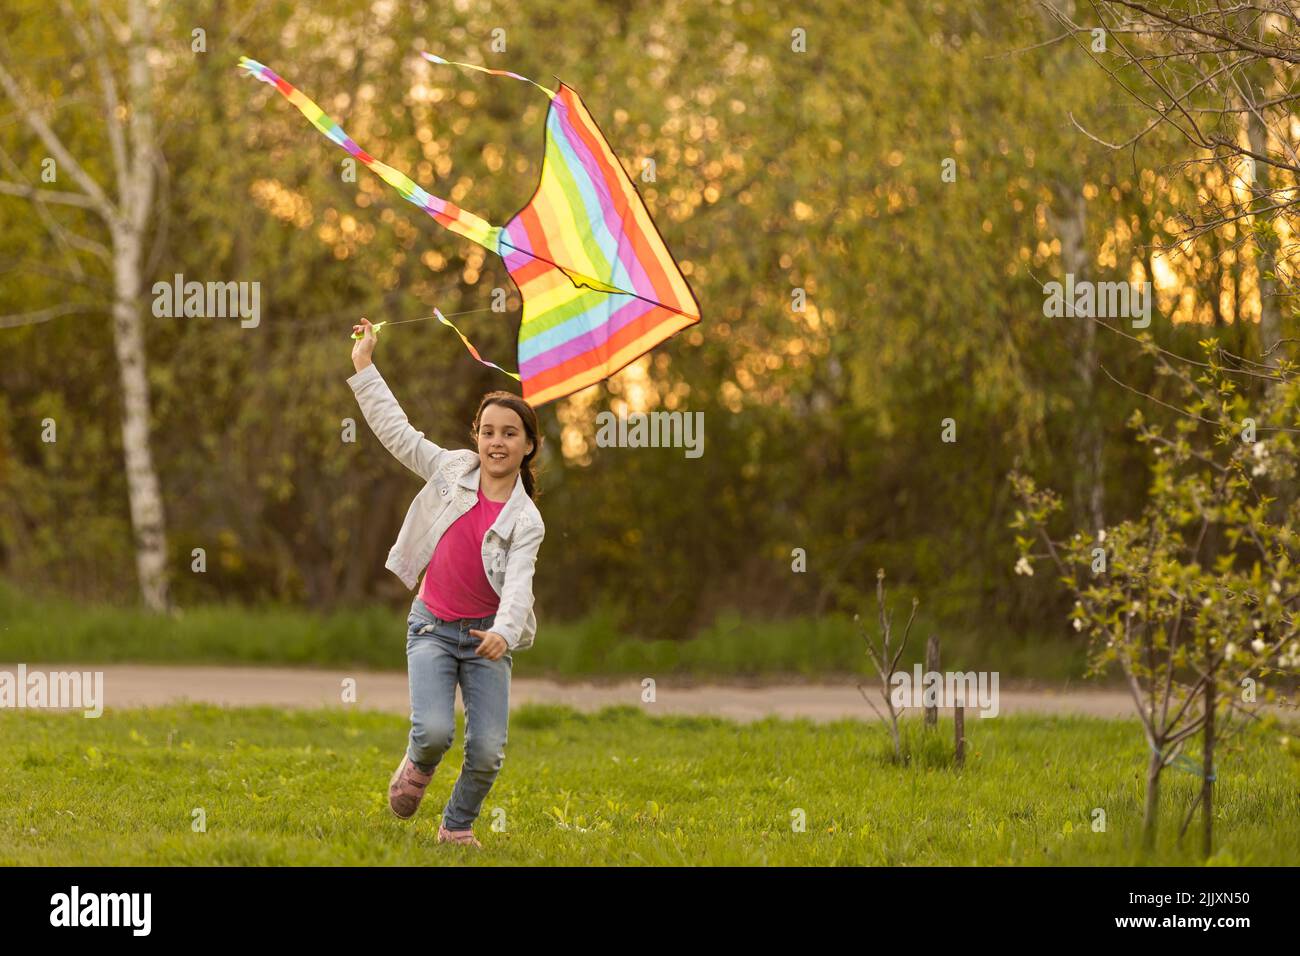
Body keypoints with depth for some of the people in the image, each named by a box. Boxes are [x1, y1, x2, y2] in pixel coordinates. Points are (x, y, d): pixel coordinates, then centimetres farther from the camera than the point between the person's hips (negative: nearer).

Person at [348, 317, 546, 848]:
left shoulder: (525, 520, -7)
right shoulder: (452, 470, -1)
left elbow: (518, 584, -20)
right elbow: (395, 430, 4)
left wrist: (503, 633, -39)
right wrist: (364, 366, 2)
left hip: (486, 634, 0)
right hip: (432, 626, 0)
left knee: (488, 752, -8)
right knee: (434, 730, -21)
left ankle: (458, 825, 21)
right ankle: (417, 766, 16)